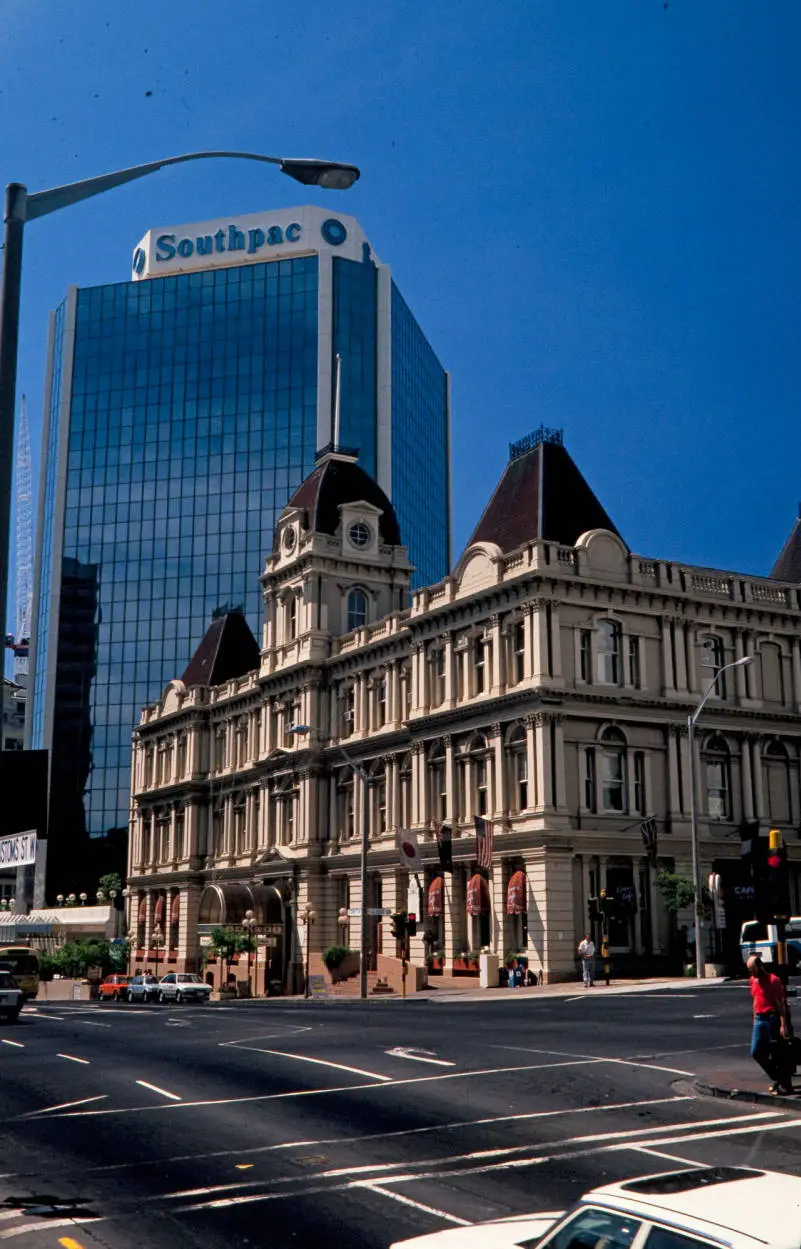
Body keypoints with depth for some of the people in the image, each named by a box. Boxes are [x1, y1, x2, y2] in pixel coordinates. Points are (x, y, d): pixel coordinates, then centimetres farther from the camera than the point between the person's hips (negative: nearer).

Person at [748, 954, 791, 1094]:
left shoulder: (773, 980, -13)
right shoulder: (753, 980, 10)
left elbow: (781, 1004, -16)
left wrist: (783, 1025, -21)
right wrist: (755, 1018, 17)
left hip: (772, 1018, -7)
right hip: (759, 1019, 7)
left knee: (776, 1054, -2)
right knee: (756, 1052, 6)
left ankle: (785, 1085, 10)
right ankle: (777, 1078, 22)